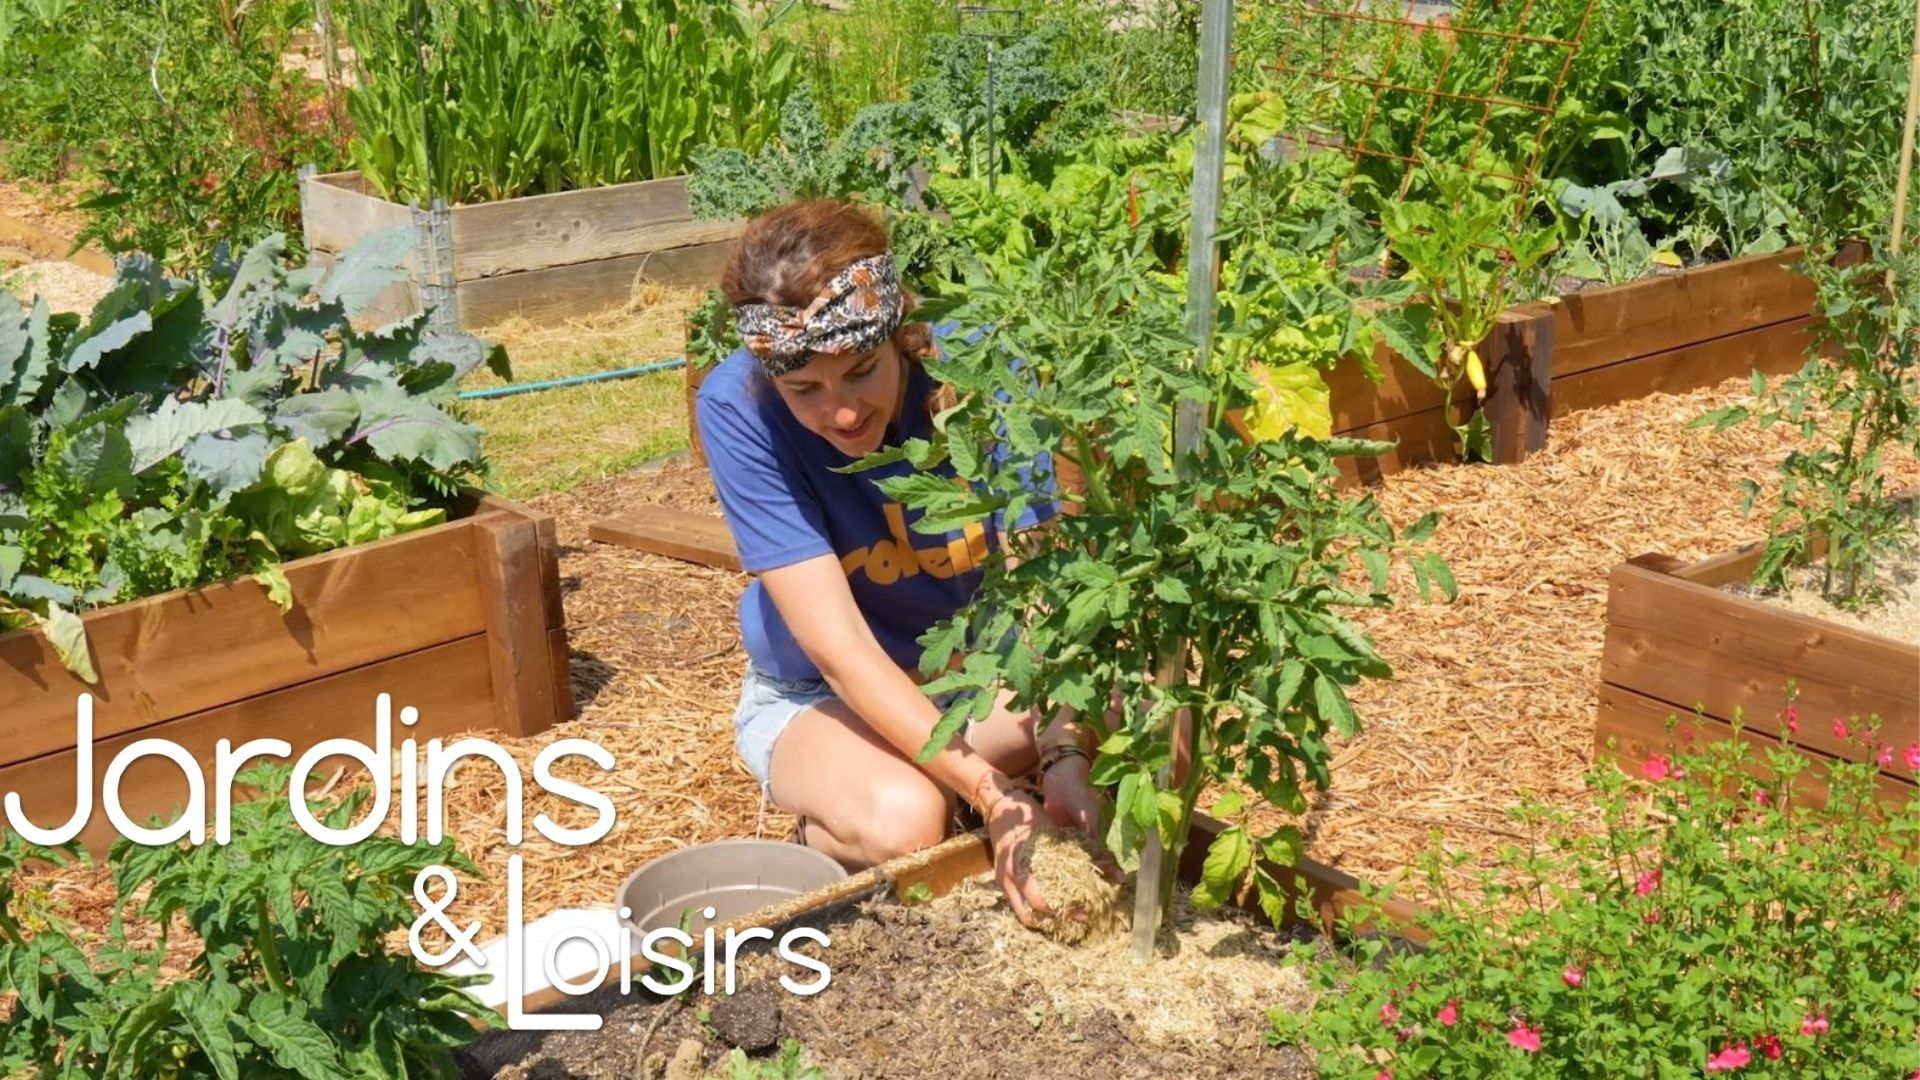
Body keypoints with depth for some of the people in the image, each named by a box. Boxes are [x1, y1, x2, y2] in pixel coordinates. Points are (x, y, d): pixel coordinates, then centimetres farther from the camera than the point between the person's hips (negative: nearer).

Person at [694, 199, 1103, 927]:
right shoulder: (738, 407, -26)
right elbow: (837, 644, -30)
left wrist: (1065, 757, -41)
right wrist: (990, 794, -40)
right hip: (818, 695, -2)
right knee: (902, 821, -34)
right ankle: (822, 827, 0)